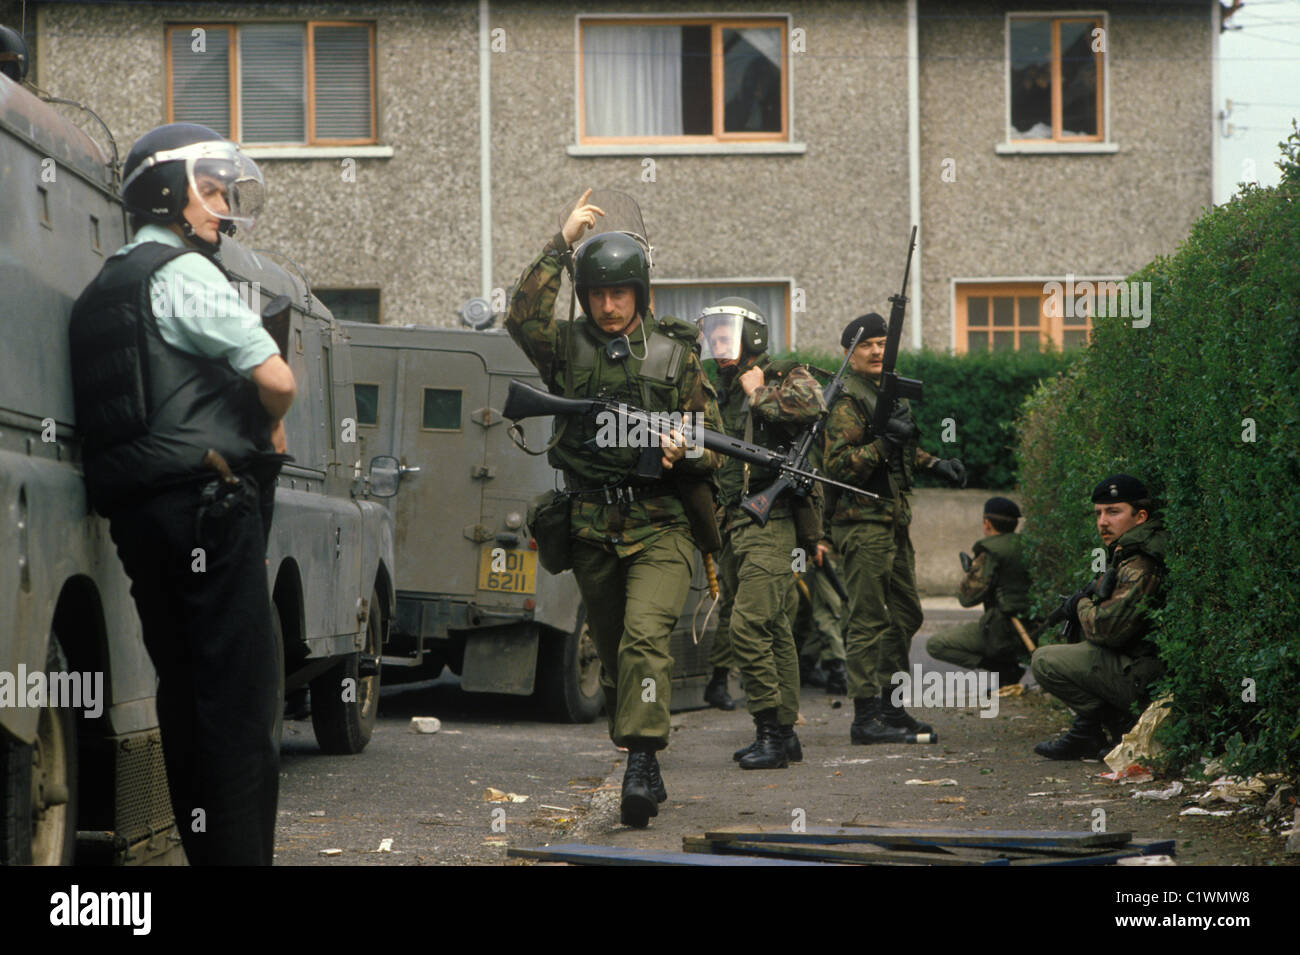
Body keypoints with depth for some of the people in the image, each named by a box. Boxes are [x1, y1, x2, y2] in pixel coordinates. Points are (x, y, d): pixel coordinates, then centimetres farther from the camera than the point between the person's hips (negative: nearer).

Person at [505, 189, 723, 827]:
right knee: (613, 651, 9)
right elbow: (522, 317, -14)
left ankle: (641, 763, -27)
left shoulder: (676, 354, 5)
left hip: (659, 524, -2)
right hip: (592, 528, 3)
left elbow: (712, 444, 8)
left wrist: (684, 452, -15)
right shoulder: (569, 348, 6)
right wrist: (561, 243, -12)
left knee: (646, 637, -22)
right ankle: (642, 763, 22)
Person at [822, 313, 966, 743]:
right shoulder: (847, 400, -11)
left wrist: (934, 464, 17)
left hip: (893, 522, 10)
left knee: (905, 615, 14)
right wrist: (884, 444, -27)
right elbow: (837, 466, -20)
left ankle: (891, 706, 22)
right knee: (868, 620, -9)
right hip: (863, 524, -10)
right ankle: (866, 716, -8)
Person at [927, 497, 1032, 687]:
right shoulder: (1023, 546, 10)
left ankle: (1003, 668, -8)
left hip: (1001, 632, -9)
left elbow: (967, 597, -13)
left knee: (935, 645, 1)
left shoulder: (990, 553, -13)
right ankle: (1009, 663, 12)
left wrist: (970, 572, 7)